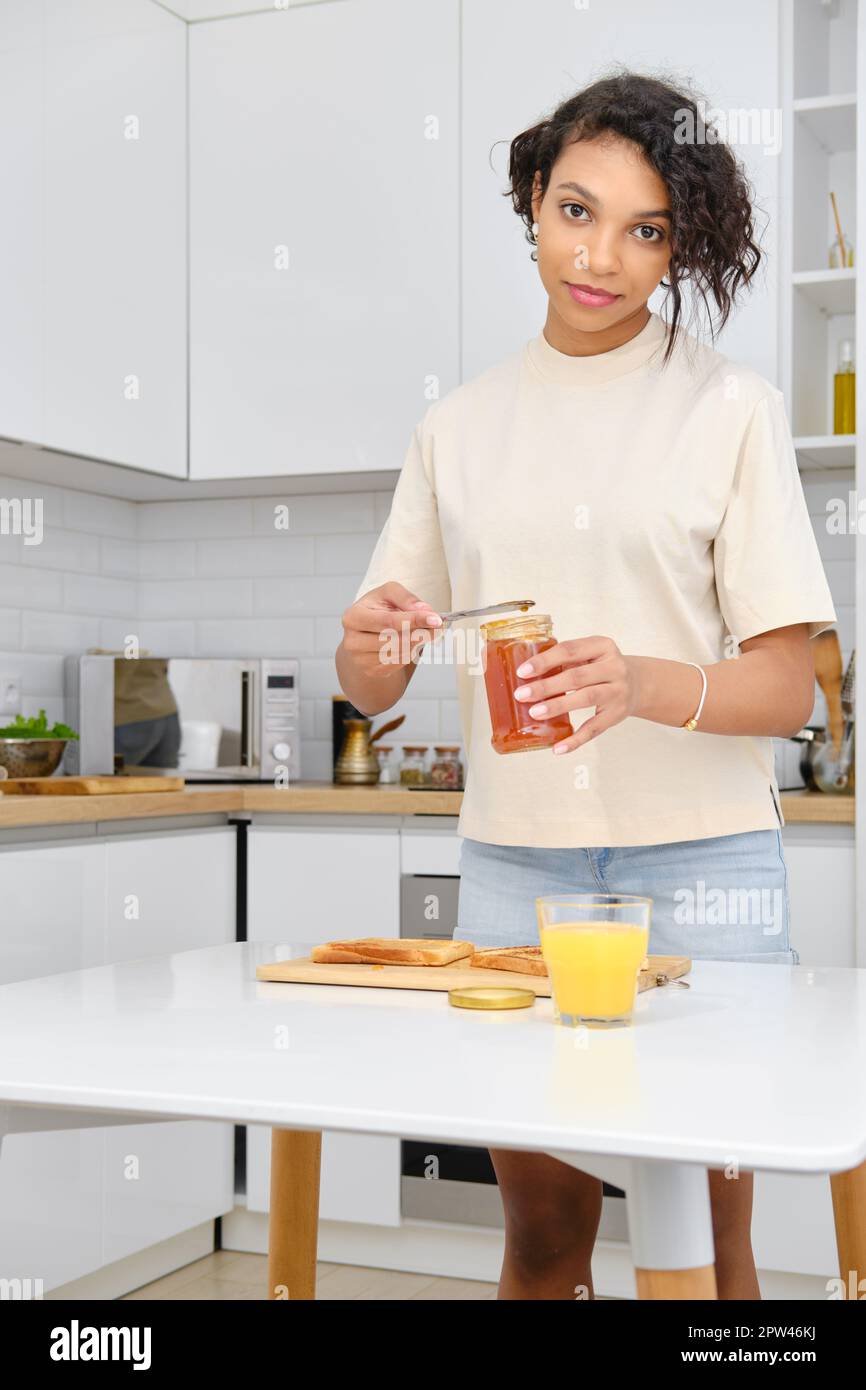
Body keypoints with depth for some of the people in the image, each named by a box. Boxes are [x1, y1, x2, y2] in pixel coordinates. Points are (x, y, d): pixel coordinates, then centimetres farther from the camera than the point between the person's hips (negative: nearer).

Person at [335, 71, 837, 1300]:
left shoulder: (731, 409, -1)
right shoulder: (460, 427, 9)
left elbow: (789, 688, -4)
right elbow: (369, 687, 11)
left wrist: (643, 683, -24)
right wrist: (375, 642, -13)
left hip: (698, 864, -2)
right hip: (512, 862, 3)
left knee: (699, 1238, 4)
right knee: (542, 1235, 10)